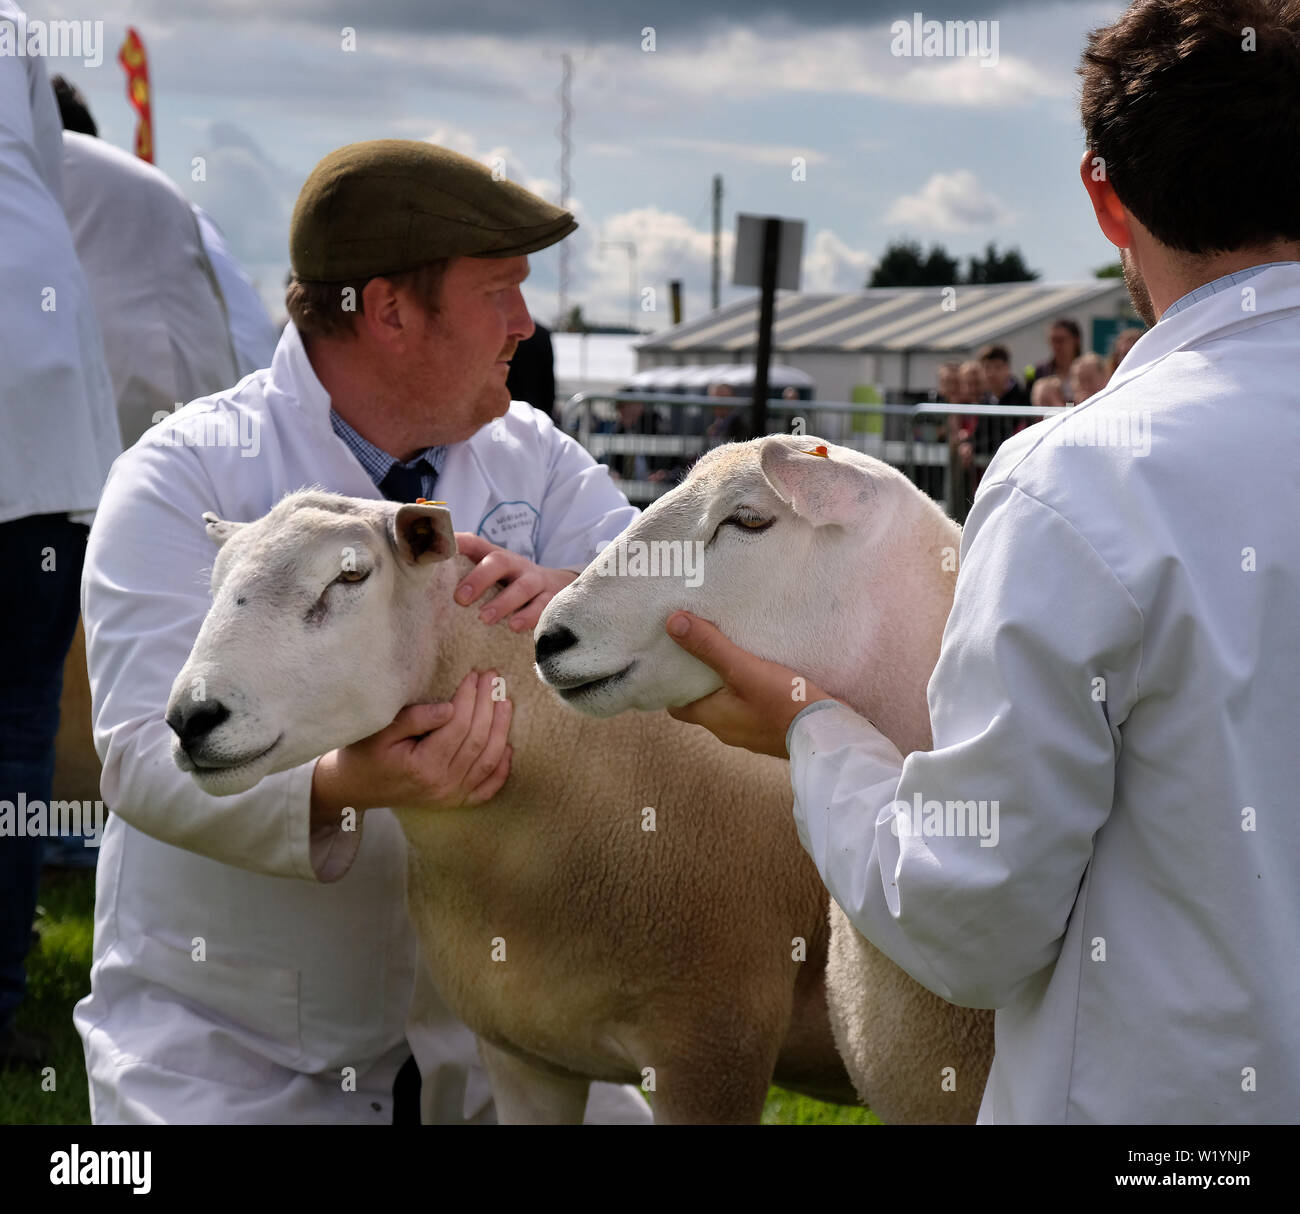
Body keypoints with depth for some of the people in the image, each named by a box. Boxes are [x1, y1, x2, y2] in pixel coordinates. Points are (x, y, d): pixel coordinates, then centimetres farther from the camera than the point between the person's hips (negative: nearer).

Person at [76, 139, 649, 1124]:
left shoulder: (531, 458, 7)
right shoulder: (185, 476, -10)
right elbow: (149, 754, -22)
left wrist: (574, 600, -26)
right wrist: (348, 786, -40)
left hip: (473, 1016, 4)